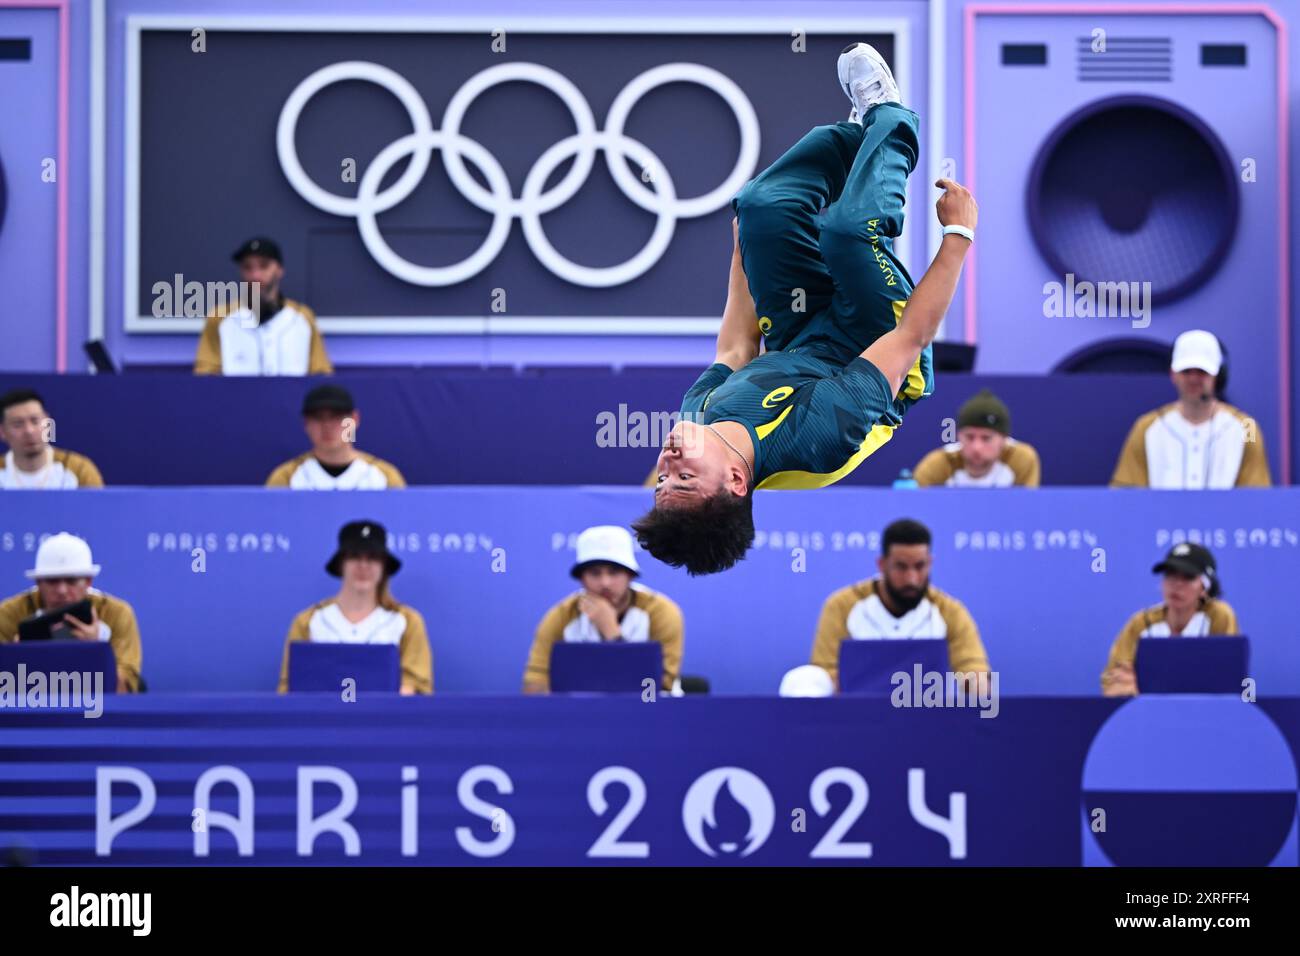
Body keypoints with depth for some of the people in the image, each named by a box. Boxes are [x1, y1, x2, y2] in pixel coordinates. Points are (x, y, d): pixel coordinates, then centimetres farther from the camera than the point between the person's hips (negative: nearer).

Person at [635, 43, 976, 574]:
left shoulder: (698, 413, -30)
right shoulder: (820, 442, -45)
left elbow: (734, 351, -8)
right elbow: (911, 335, -33)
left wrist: (742, 246, 5)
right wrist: (959, 232, -25)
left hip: (794, 349, 4)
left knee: (763, 205, -12)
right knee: (851, 226, -25)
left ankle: (866, 128, 21)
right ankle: (889, 116, 12)